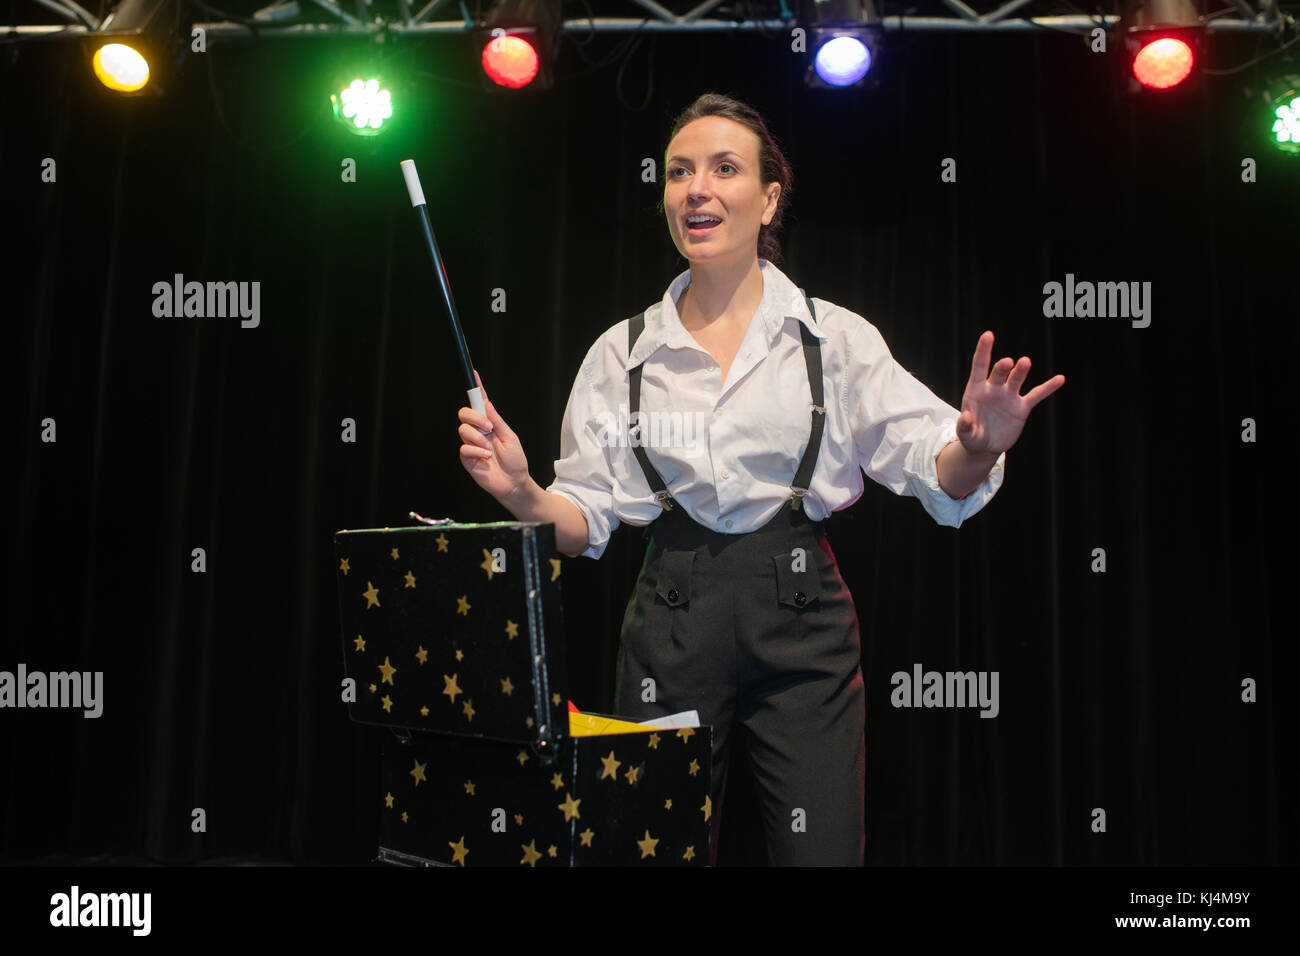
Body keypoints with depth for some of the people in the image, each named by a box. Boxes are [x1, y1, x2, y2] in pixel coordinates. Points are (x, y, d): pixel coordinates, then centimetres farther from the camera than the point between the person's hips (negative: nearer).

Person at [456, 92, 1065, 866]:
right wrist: (523, 493, -14)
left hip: (802, 623, -1)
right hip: (670, 629, 1)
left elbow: (938, 479, -2)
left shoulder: (836, 337, 2)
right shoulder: (622, 352, 6)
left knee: (824, 850, 3)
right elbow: (584, 520, 5)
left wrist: (976, 447, -23)